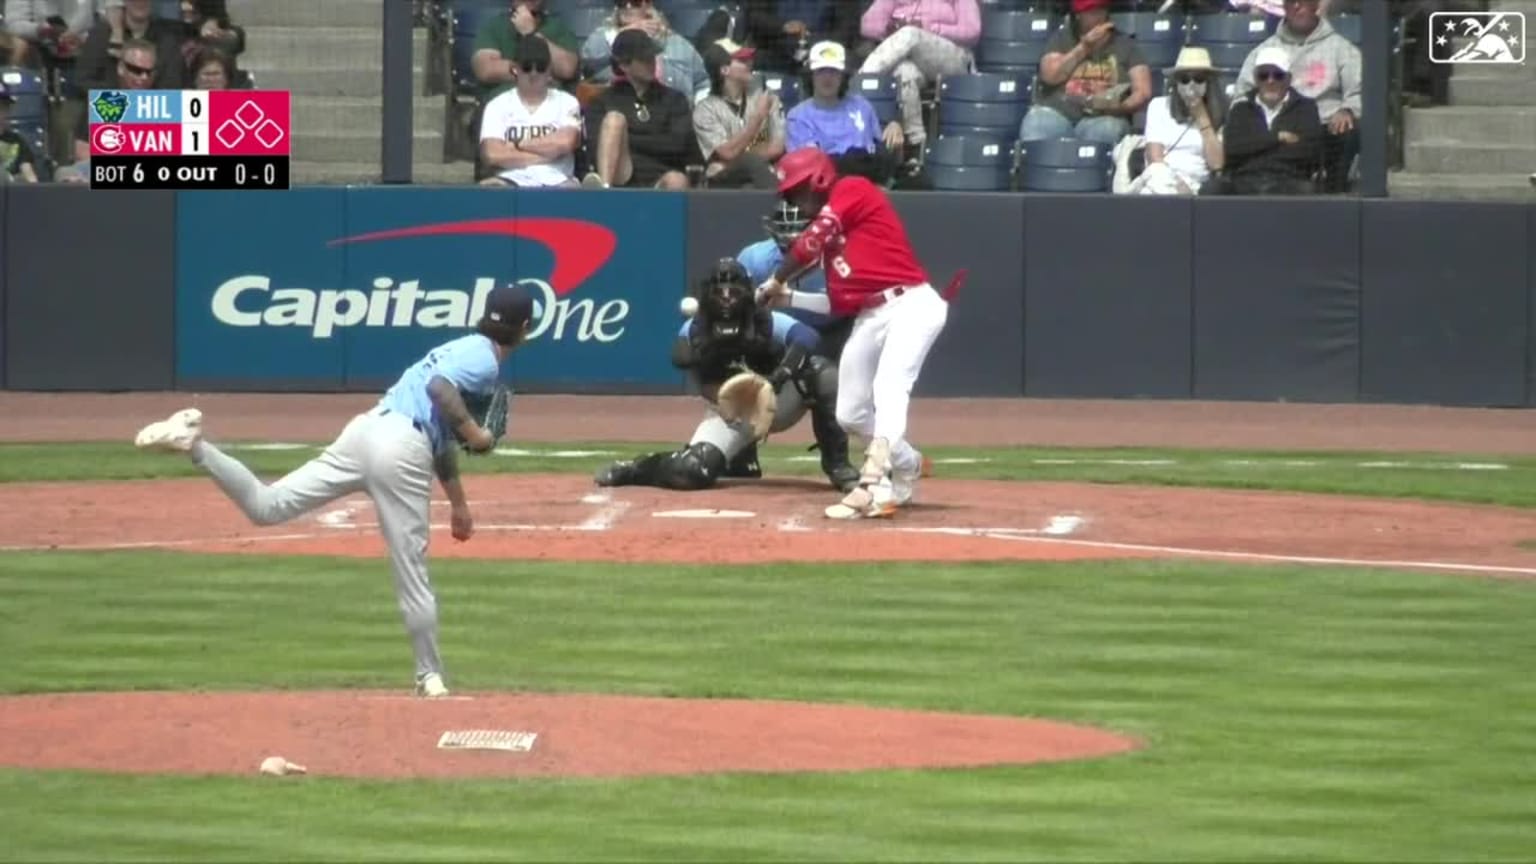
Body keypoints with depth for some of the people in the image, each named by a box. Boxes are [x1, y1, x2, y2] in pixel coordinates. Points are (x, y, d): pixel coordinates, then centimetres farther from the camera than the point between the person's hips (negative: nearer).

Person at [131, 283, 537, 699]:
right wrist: (474, 432, -12)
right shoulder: (486, 360, 1)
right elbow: (439, 388, -21)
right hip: (402, 450, -8)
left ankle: (194, 445, -14)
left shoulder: (463, 349, 29)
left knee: (265, 505, 2)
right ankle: (430, 677, 9)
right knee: (412, 572, 2)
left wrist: (458, 501, 39)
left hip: (365, 428, 8)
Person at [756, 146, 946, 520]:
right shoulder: (830, 228, 21)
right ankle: (907, 466, 35)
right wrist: (788, 298, 10)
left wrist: (775, 282, 2)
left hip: (910, 304, -10)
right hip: (869, 317, 10)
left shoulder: (854, 191, -2)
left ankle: (874, 486, -42)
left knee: (888, 389, -27)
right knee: (850, 415, 12)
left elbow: (811, 243, -11)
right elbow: (839, 303, 19)